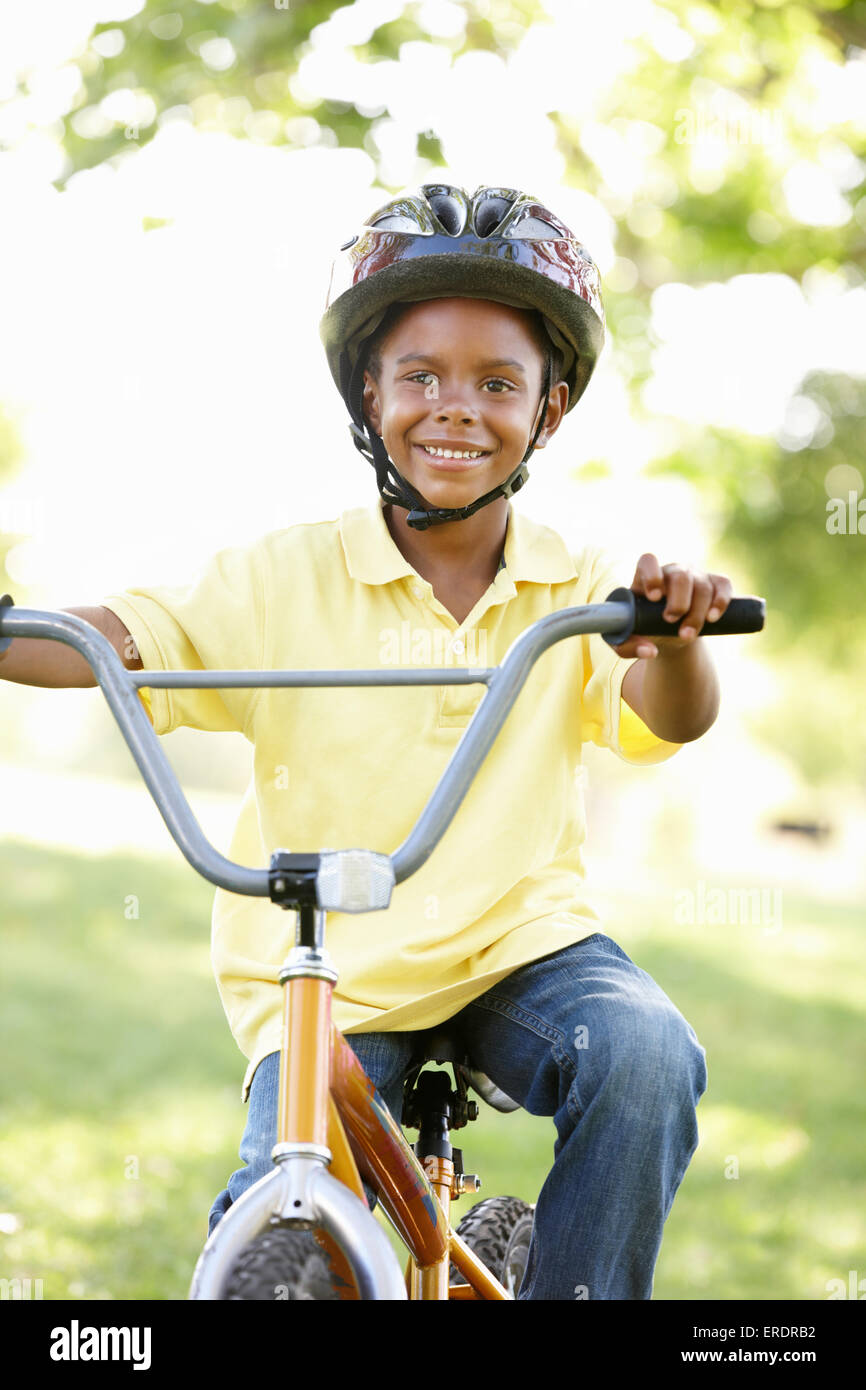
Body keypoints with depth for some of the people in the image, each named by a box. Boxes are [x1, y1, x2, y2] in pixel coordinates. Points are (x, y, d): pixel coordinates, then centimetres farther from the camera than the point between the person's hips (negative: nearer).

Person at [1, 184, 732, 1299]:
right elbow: (127, 640, -15)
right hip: (326, 971, -1)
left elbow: (670, 716, -16)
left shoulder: (578, 590, -1)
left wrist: (672, 642, -40)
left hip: (523, 941, 1)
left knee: (645, 1057, -27)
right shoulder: (288, 578, -6)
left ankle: (574, 1291, -7)